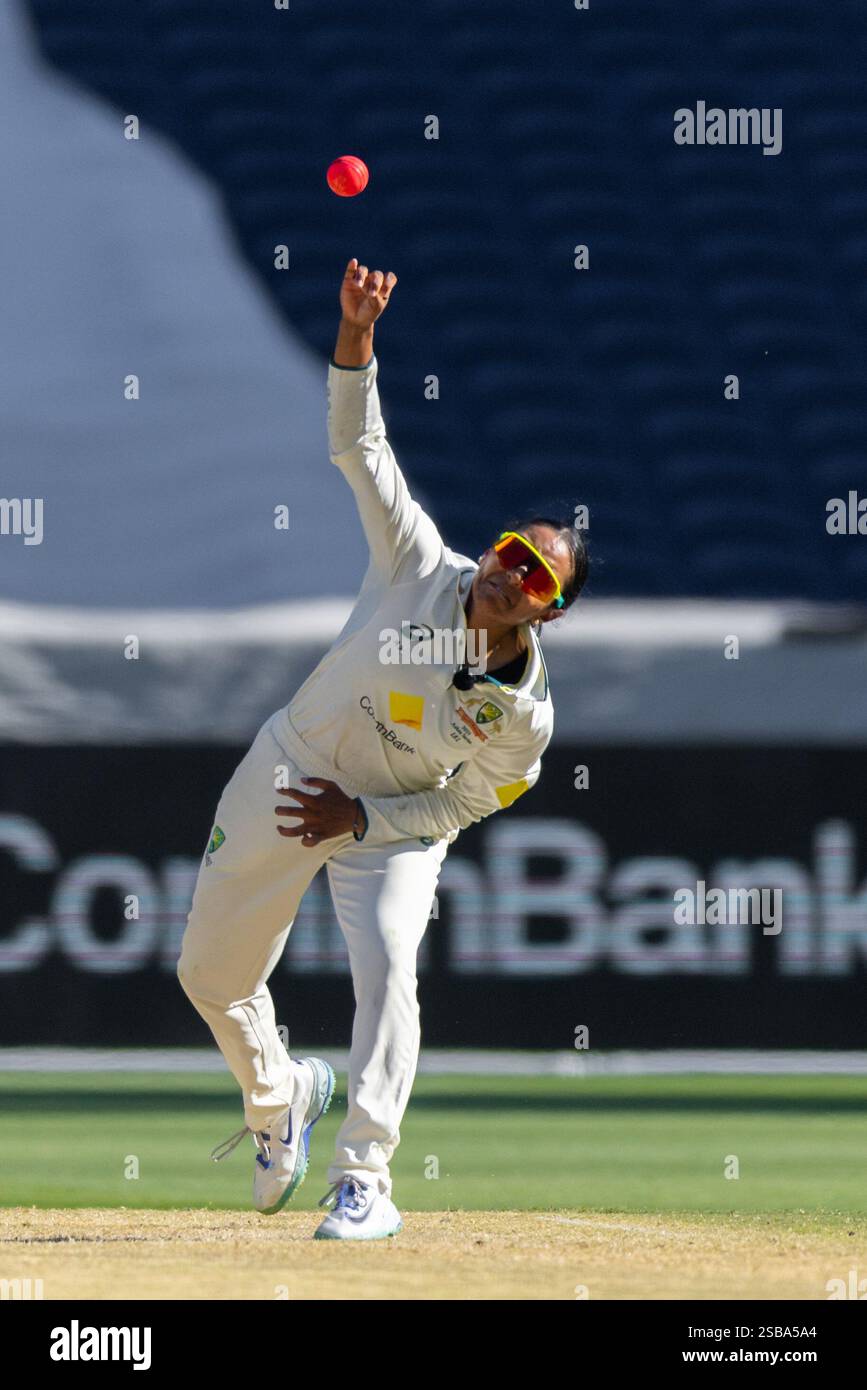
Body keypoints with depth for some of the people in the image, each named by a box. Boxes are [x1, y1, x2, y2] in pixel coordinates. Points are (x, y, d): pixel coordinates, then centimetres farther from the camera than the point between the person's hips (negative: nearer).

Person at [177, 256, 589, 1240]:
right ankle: (279, 1096, 44)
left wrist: (362, 818, -20)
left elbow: (466, 803, -8)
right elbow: (358, 444, -20)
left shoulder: (525, 716, -23)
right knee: (210, 974, 13)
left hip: (396, 822, -3)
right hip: (286, 779, 3)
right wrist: (356, 337, -34)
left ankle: (363, 1179, -23)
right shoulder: (424, 569, -21)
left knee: (385, 961, -28)